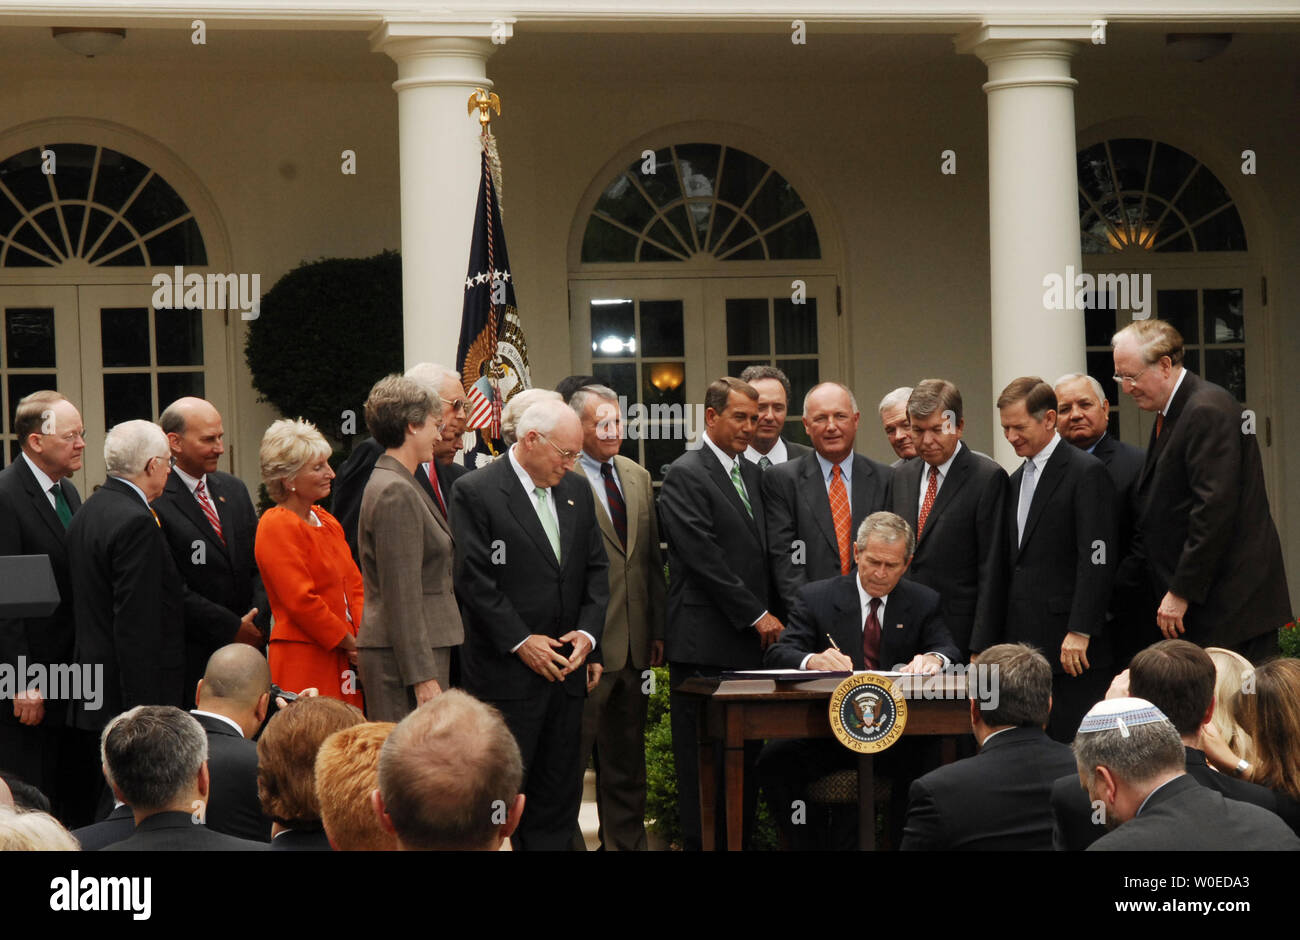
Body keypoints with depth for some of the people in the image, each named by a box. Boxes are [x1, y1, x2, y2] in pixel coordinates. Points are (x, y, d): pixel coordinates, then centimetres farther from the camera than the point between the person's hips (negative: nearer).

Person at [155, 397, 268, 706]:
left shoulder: (234, 490, 15)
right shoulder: (155, 502, -9)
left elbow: (259, 564, 16)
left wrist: (257, 621, -1)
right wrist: (233, 628, -10)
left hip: (248, 645, 6)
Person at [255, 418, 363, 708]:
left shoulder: (327, 521, 18)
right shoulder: (276, 526, -9)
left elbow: (355, 585, 16)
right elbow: (300, 601, -15)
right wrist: (350, 643, -9)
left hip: (344, 661, 8)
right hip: (303, 661, -8)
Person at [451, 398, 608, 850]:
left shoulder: (577, 490, 11)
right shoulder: (475, 491, -9)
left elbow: (596, 568, 14)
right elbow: (473, 579, -12)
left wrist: (588, 631, -2)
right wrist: (520, 641, -14)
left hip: (565, 668, 6)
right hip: (506, 672, -6)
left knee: (559, 794, 8)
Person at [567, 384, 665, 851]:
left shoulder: (638, 477, 14)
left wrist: (658, 628, 12)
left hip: (634, 645, 7)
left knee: (626, 760, 15)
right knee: (570, 758, -1)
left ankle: (626, 843, 24)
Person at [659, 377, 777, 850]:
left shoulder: (753, 473, 18)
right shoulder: (685, 475, -7)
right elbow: (704, 558, -14)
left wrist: (769, 614, 8)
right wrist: (757, 615, -11)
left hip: (753, 640, 7)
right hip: (707, 644, -7)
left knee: (746, 757, 6)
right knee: (704, 763, -4)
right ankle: (702, 842, 0)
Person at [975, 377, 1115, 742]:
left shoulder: (1086, 472, -6)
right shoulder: (1017, 481, 19)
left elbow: (1097, 559, -13)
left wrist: (1079, 632, -18)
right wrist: (988, 642, 13)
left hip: (1070, 646, -7)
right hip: (1022, 643, 7)